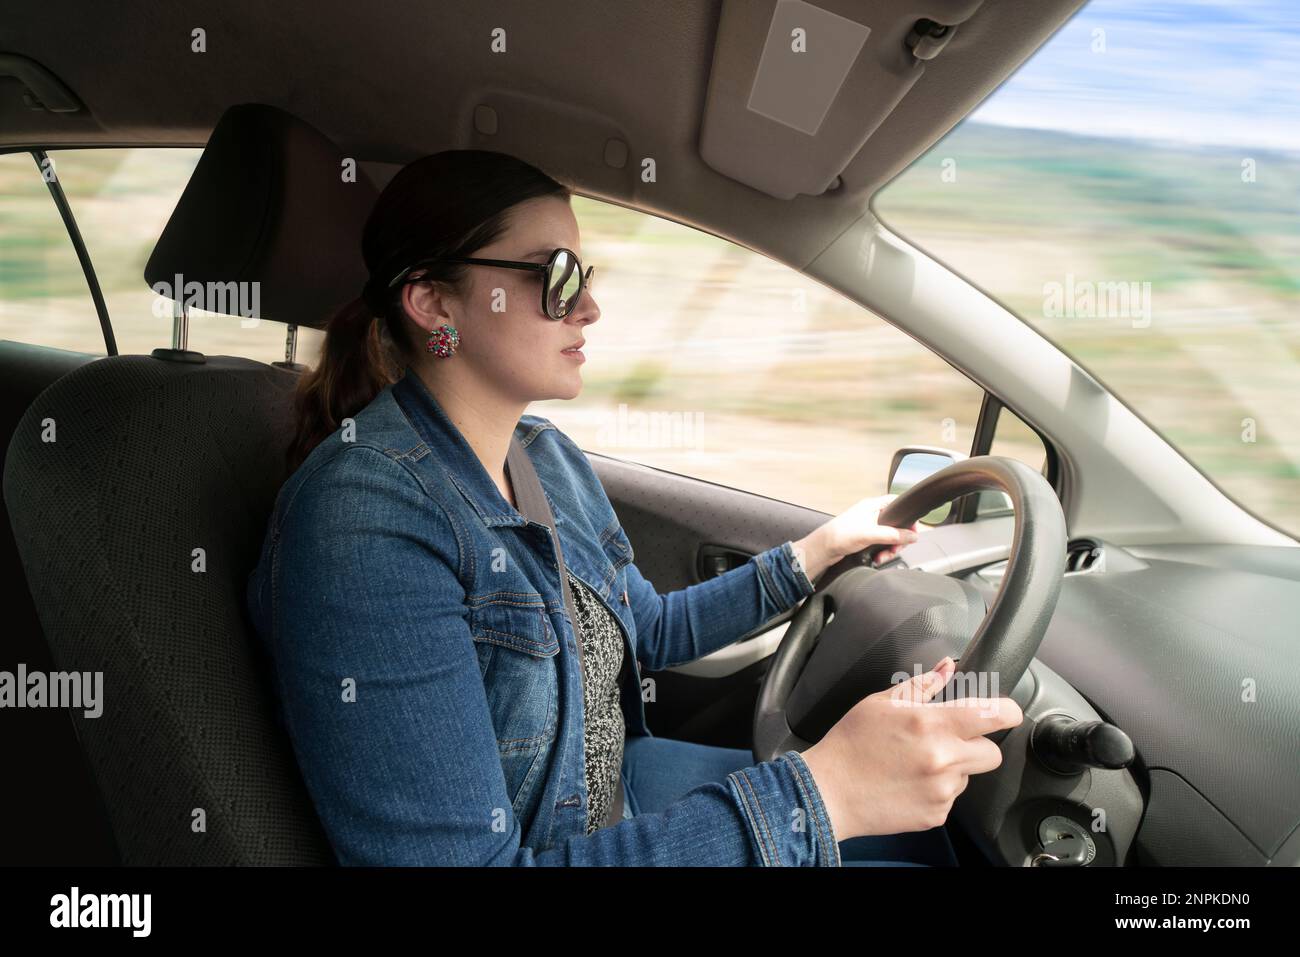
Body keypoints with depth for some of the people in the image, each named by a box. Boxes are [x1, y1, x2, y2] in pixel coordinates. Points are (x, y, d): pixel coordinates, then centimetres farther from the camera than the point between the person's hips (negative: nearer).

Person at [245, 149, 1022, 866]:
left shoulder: (548, 455, 0)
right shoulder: (368, 519, -29)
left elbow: (652, 627, 17)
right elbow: (461, 857, -34)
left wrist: (813, 556, 8)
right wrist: (815, 795, -36)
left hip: (622, 785, 8)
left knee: (912, 828, 9)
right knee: (893, 827, -2)